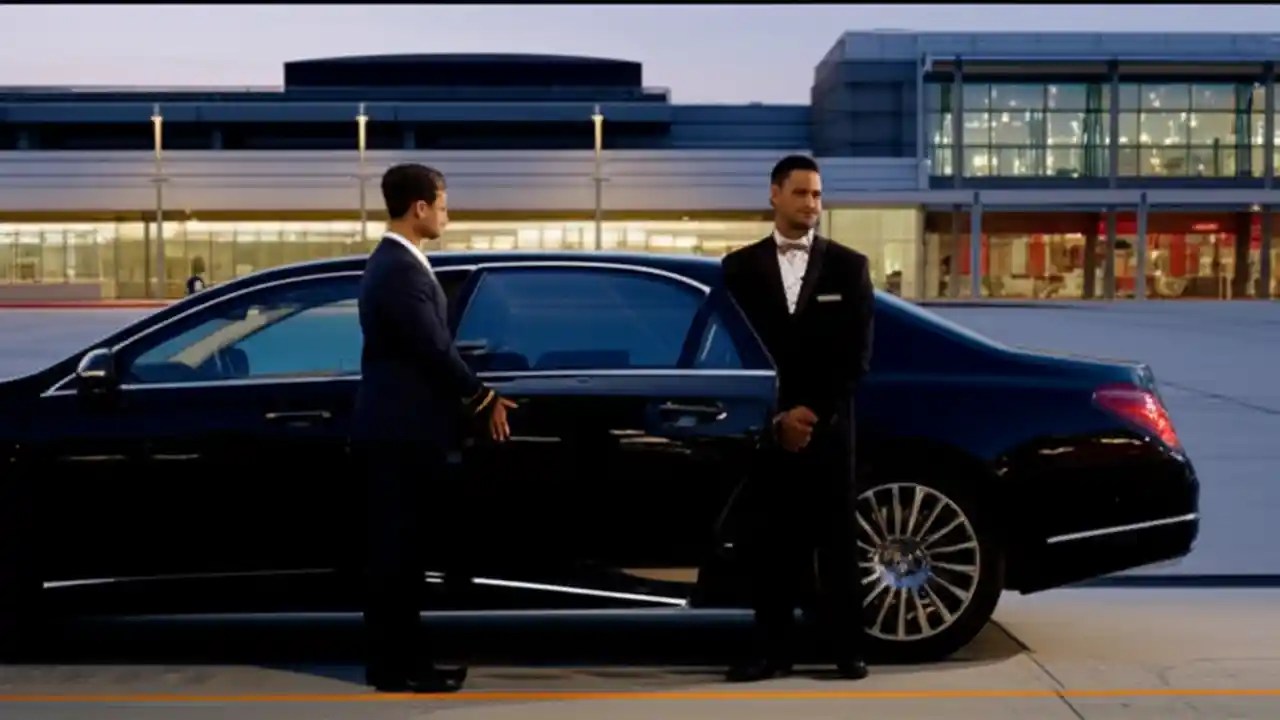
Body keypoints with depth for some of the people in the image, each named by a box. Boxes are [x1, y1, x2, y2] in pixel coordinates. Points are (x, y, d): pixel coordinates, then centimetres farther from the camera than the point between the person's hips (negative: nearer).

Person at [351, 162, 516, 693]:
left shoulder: (395, 262, 14)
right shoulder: (399, 269, -19)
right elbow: (434, 349, -20)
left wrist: (474, 397, 17)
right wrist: (484, 401, -8)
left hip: (402, 426, 10)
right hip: (400, 429, -10)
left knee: (400, 546, 14)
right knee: (395, 548, -2)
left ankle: (401, 657, 22)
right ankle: (395, 666, 7)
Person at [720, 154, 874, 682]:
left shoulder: (848, 266, 7)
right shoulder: (739, 267, 7)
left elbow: (856, 355, 2)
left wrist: (815, 413, -7)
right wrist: (775, 417, -7)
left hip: (830, 427, 0)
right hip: (763, 428, 1)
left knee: (836, 541, 4)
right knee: (767, 542, 2)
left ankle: (847, 648, 12)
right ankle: (771, 648, 10)